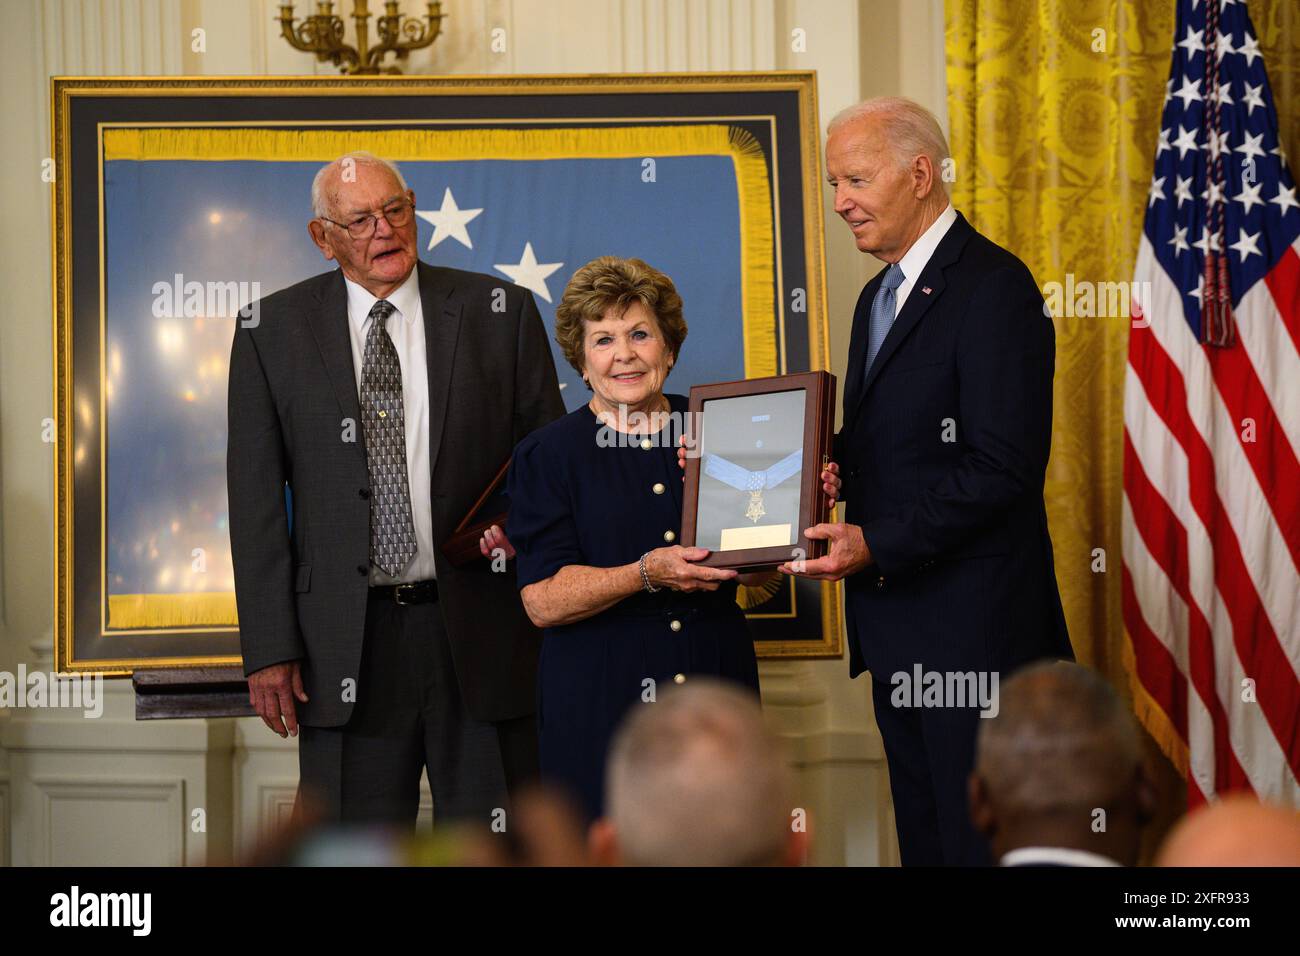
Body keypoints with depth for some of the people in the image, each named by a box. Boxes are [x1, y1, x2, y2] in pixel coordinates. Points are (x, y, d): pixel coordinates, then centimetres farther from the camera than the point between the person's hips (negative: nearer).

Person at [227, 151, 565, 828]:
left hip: (482, 636, 0)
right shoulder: (273, 329, 5)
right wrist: (269, 648, -3)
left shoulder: (499, 312, 5)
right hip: (345, 642, 0)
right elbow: (255, 497, 3)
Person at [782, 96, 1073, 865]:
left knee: (982, 839, -3)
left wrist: (876, 543, -21)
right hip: (896, 625, 9)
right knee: (923, 837, 13)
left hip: (975, 628, -9)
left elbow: (1004, 467, -19)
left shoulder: (994, 287, -12)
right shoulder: (880, 295, 18)